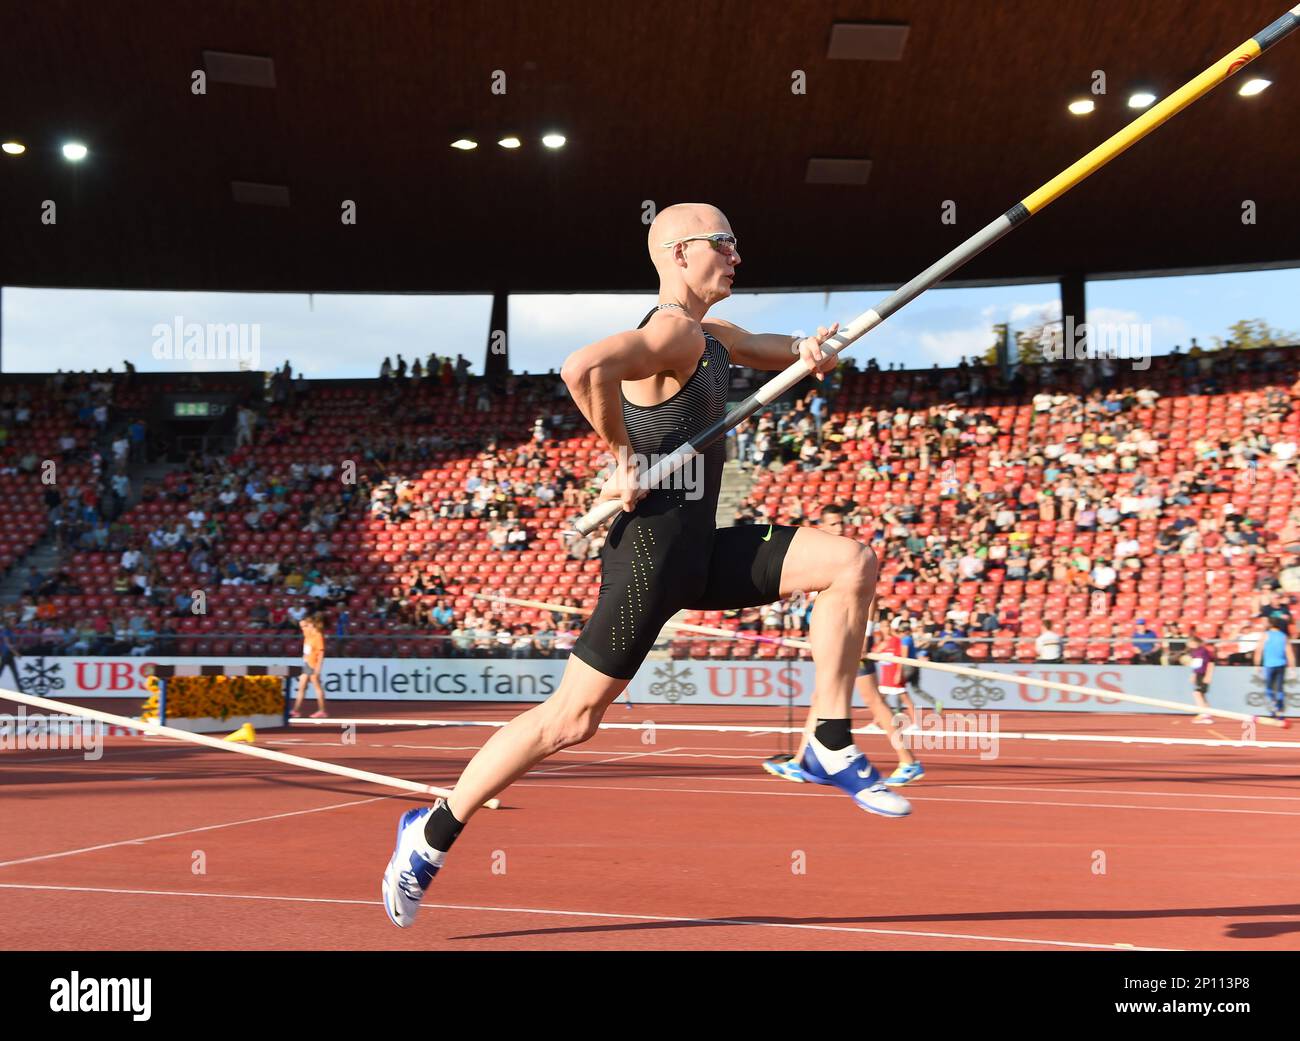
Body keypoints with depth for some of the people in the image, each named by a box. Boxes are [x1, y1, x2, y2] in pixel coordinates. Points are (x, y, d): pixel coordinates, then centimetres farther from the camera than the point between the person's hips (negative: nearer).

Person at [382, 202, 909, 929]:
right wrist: (623, 453, -21)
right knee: (572, 719, -6)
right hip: (652, 549, -9)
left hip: (703, 551, 9)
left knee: (853, 563, -4)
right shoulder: (674, 331, -14)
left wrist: (809, 350, 14)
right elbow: (583, 369, -34)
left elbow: (771, 350, 38)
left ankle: (832, 748, 0)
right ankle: (433, 834, 10)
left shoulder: (713, 336, 16)